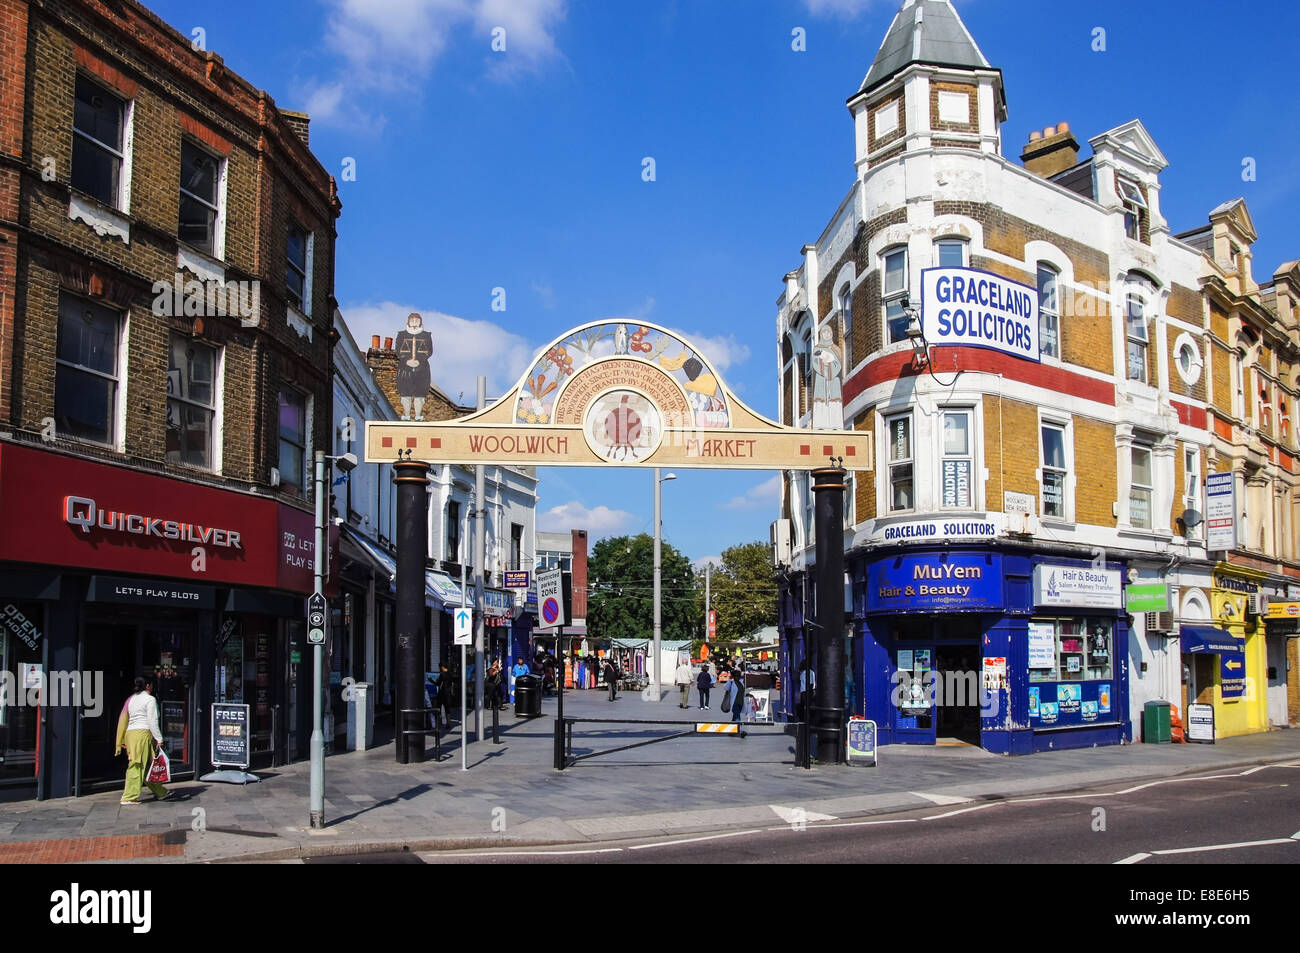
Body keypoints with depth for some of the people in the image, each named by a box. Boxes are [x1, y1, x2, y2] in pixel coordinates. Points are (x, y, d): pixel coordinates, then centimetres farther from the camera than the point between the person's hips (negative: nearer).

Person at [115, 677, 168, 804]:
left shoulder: (131, 699, 18)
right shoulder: (150, 699, -4)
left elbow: (123, 720, 17)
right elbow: (152, 721, -10)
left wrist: (121, 741, 21)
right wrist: (159, 739, -8)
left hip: (130, 734, 8)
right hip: (143, 733, -8)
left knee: (148, 765, 12)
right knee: (138, 765, -5)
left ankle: (160, 792, 20)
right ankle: (129, 797, -5)